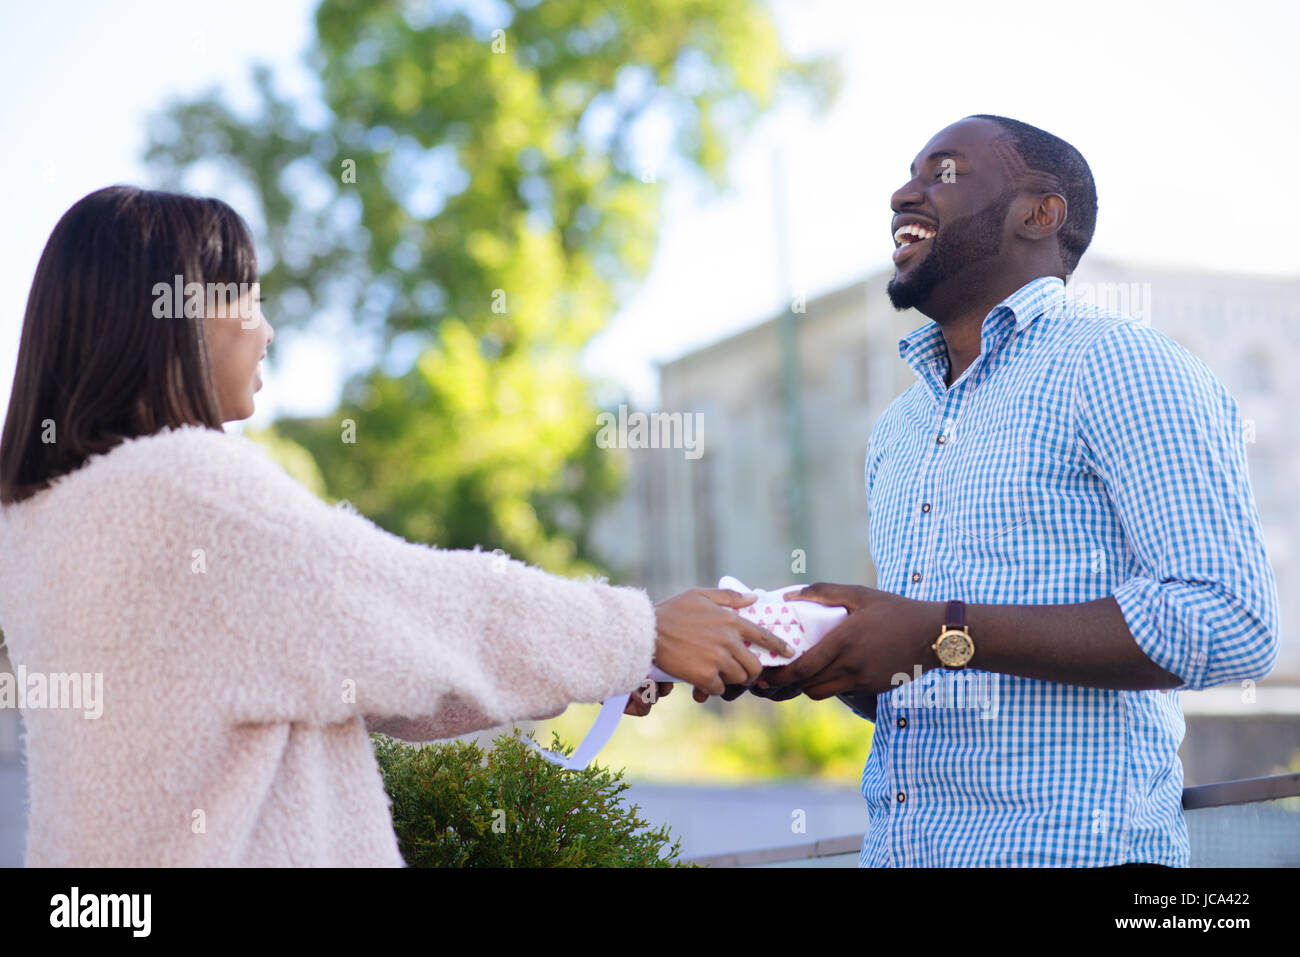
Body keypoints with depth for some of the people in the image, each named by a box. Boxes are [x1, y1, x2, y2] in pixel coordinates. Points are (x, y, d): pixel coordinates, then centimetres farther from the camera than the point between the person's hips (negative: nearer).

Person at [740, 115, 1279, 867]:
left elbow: (1230, 624, -19)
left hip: (1072, 847, -7)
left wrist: (945, 633, -21)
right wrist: (812, 657, -1)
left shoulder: (1122, 363, -8)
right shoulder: (899, 430, 15)